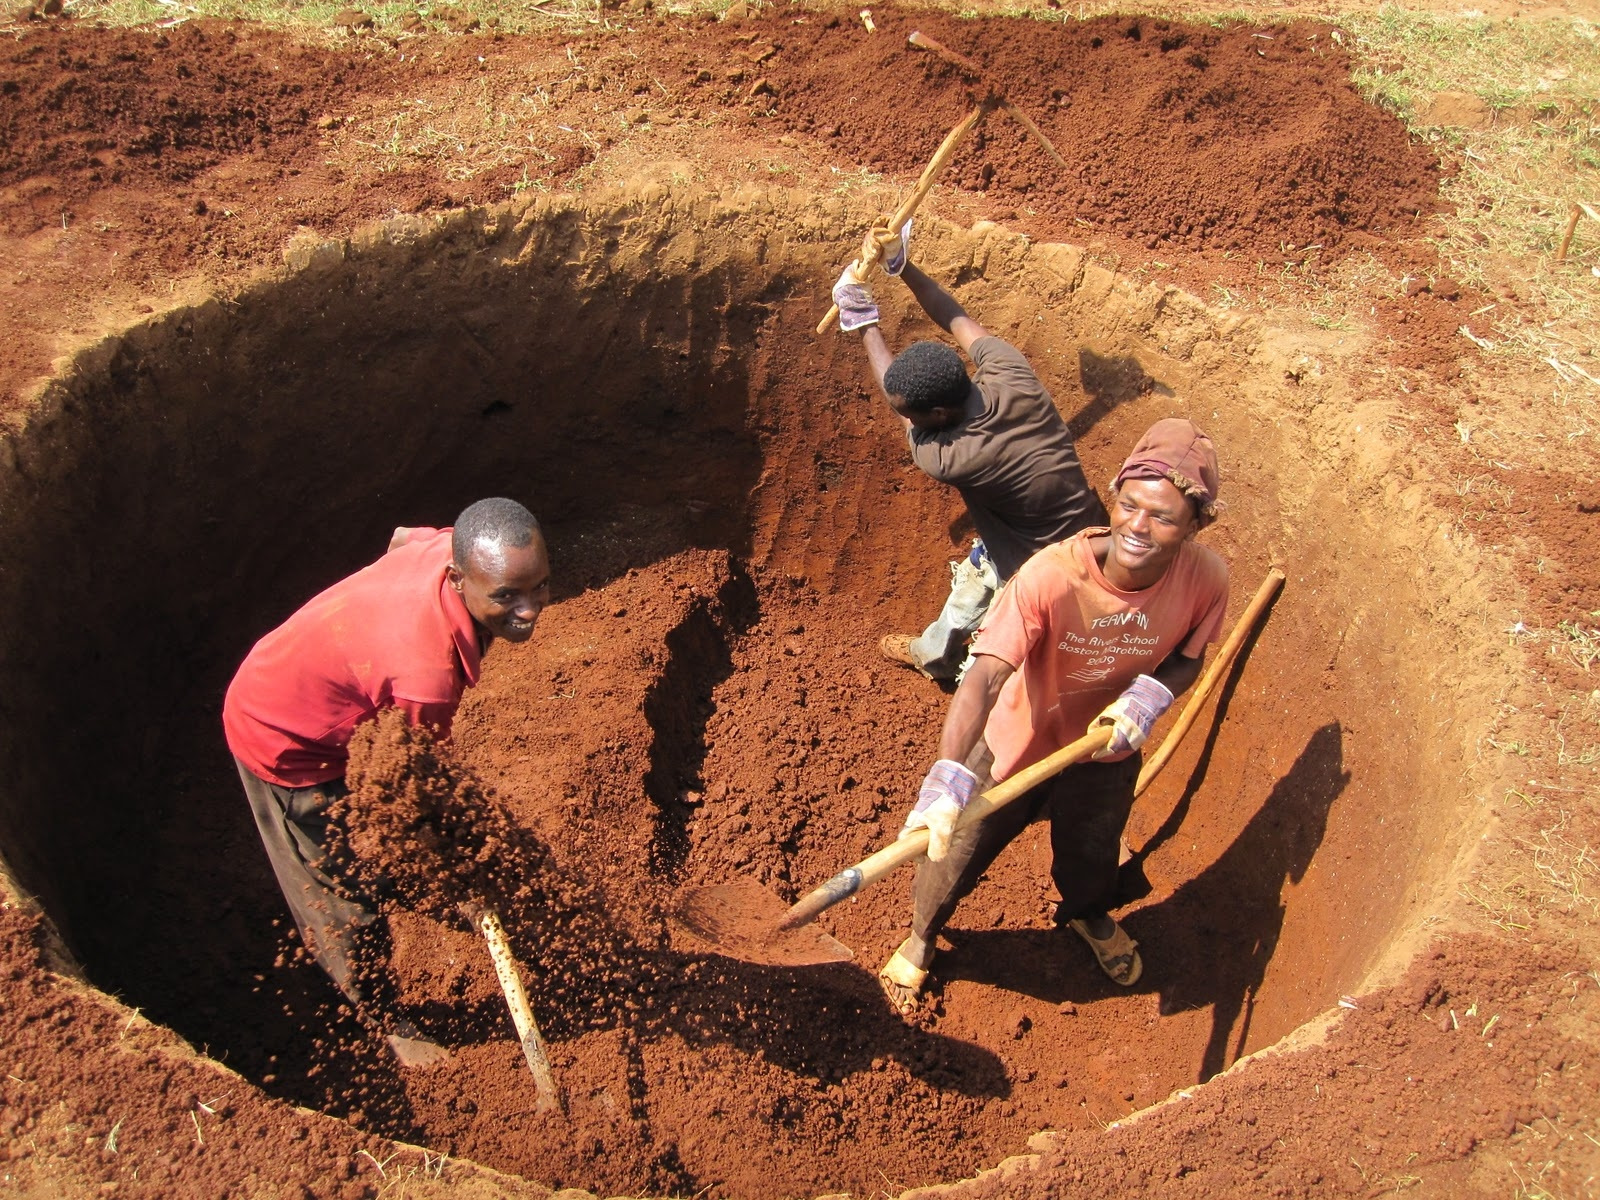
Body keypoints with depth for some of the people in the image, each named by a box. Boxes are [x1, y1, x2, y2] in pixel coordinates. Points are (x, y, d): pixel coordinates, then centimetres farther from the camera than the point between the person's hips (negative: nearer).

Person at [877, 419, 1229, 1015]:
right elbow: (984, 677, -45)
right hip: (1020, 741, -3)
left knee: (1091, 856, 31)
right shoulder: (1051, 576, -39)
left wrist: (1149, 696, -28)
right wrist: (947, 780, -58)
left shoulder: (1206, 578, -26)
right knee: (955, 854, 15)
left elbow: (1188, 655, -5)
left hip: (1107, 746, 4)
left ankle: (1088, 916, 70)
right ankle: (921, 938, 52)